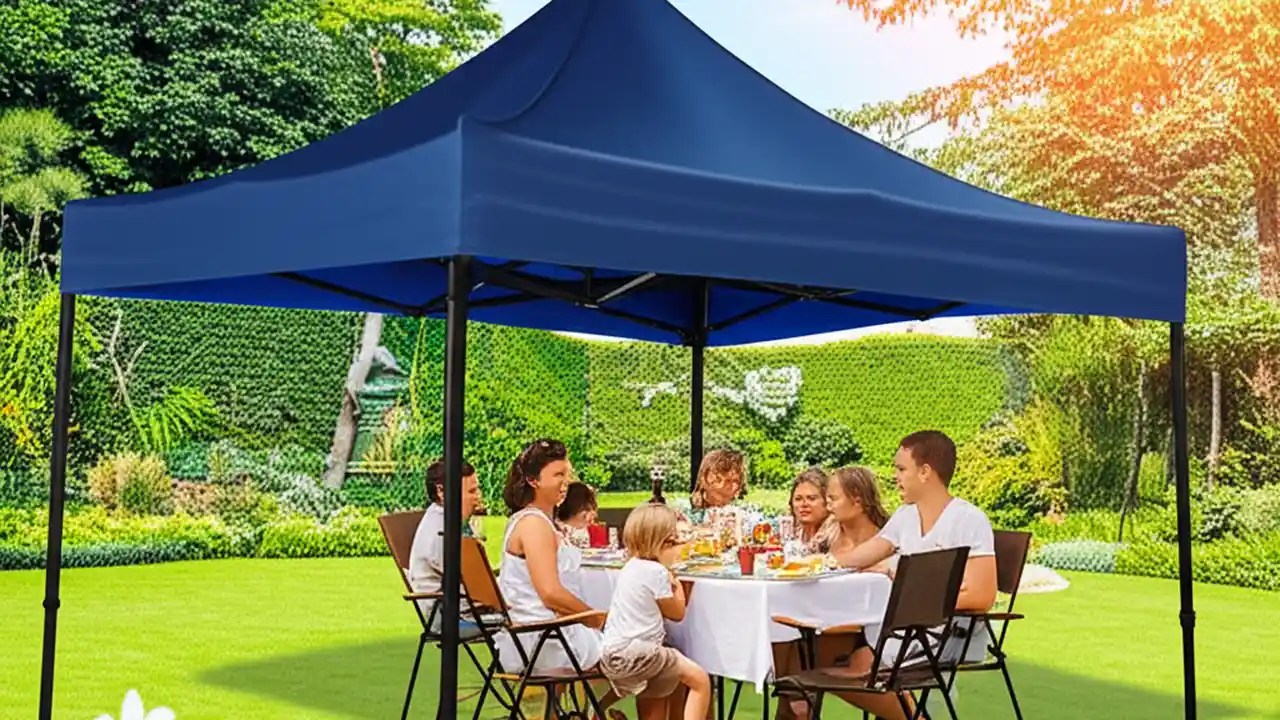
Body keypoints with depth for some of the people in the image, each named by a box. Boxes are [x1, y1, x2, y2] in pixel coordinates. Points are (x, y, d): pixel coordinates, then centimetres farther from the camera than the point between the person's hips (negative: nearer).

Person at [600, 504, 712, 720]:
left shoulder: (632, 567, 12)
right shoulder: (657, 572, -15)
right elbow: (677, 613, -4)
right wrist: (677, 585, 9)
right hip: (635, 652, -10)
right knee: (700, 680, -6)